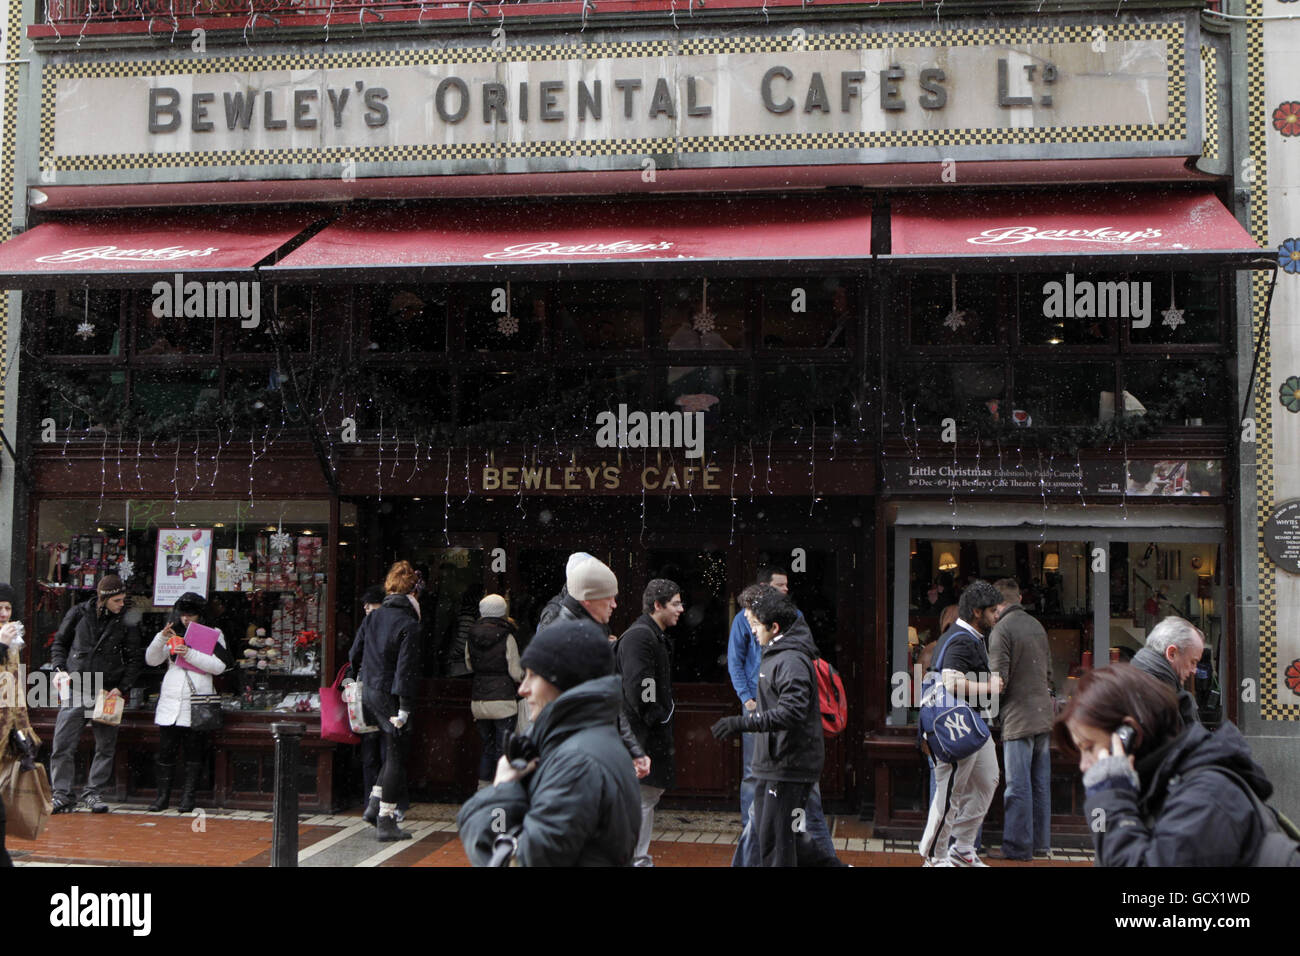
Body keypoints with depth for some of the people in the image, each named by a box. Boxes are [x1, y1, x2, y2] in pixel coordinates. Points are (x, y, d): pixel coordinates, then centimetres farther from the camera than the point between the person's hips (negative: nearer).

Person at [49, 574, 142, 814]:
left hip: (108, 693, 0)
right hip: (75, 690, 0)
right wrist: (60, 669, 0)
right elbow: (59, 643, 15)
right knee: (63, 745, -4)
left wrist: (122, 688, -7)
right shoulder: (79, 613, 3)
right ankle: (62, 795, 4)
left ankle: (93, 793, 14)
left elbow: (135, 660, 4)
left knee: (105, 746, 4)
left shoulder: (127, 621, 1)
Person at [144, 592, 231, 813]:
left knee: (194, 752, 0)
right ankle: (163, 796, 10)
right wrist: (161, 638, -9)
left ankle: (188, 797, 7)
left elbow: (219, 666, -9)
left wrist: (190, 654, -16)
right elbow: (151, 660, 7)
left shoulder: (213, 636, 4)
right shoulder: (174, 635, 15)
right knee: (166, 751, 2)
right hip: (170, 701, 3)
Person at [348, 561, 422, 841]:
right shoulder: (409, 625, -15)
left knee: (394, 751, 22)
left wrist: (356, 681, 28)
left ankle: (375, 804, 18)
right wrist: (404, 709, -18)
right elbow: (407, 669, -19)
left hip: (369, 691, 7)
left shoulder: (373, 617, 6)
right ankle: (386, 821, 5)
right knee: (397, 756, 2)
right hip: (390, 695, -7)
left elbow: (354, 654, 13)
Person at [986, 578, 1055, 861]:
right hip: (1044, 714, 8)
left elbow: (999, 679, -15)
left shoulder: (1001, 630, -12)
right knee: (1040, 783, 12)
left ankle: (1018, 846, 1)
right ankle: (1040, 842, 19)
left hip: (1019, 718, -8)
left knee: (1018, 785, -3)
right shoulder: (1037, 626, 12)